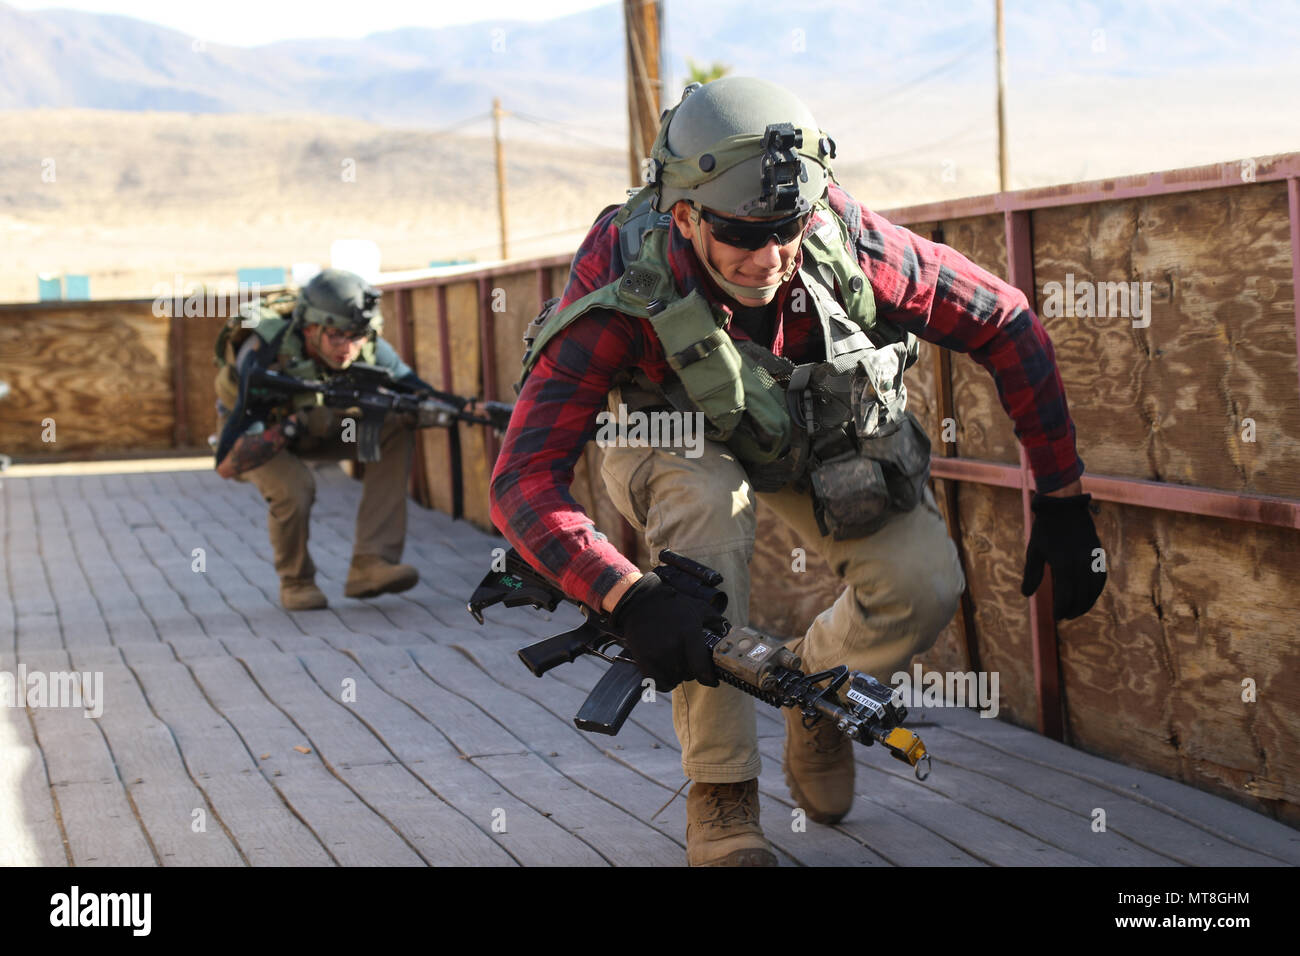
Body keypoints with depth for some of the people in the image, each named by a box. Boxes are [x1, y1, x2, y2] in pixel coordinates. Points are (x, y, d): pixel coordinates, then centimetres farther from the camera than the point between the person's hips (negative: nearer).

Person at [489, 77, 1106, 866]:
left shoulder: (847, 247, -33)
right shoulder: (624, 294, -38)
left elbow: (1006, 325, -19)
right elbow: (525, 477, -43)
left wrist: (1063, 502, -17)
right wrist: (630, 599, -58)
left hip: (817, 438, 2)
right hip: (675, 444, -2)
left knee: (926, 585, -20)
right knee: (712, 502, -37)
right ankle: (721, 796, -21)